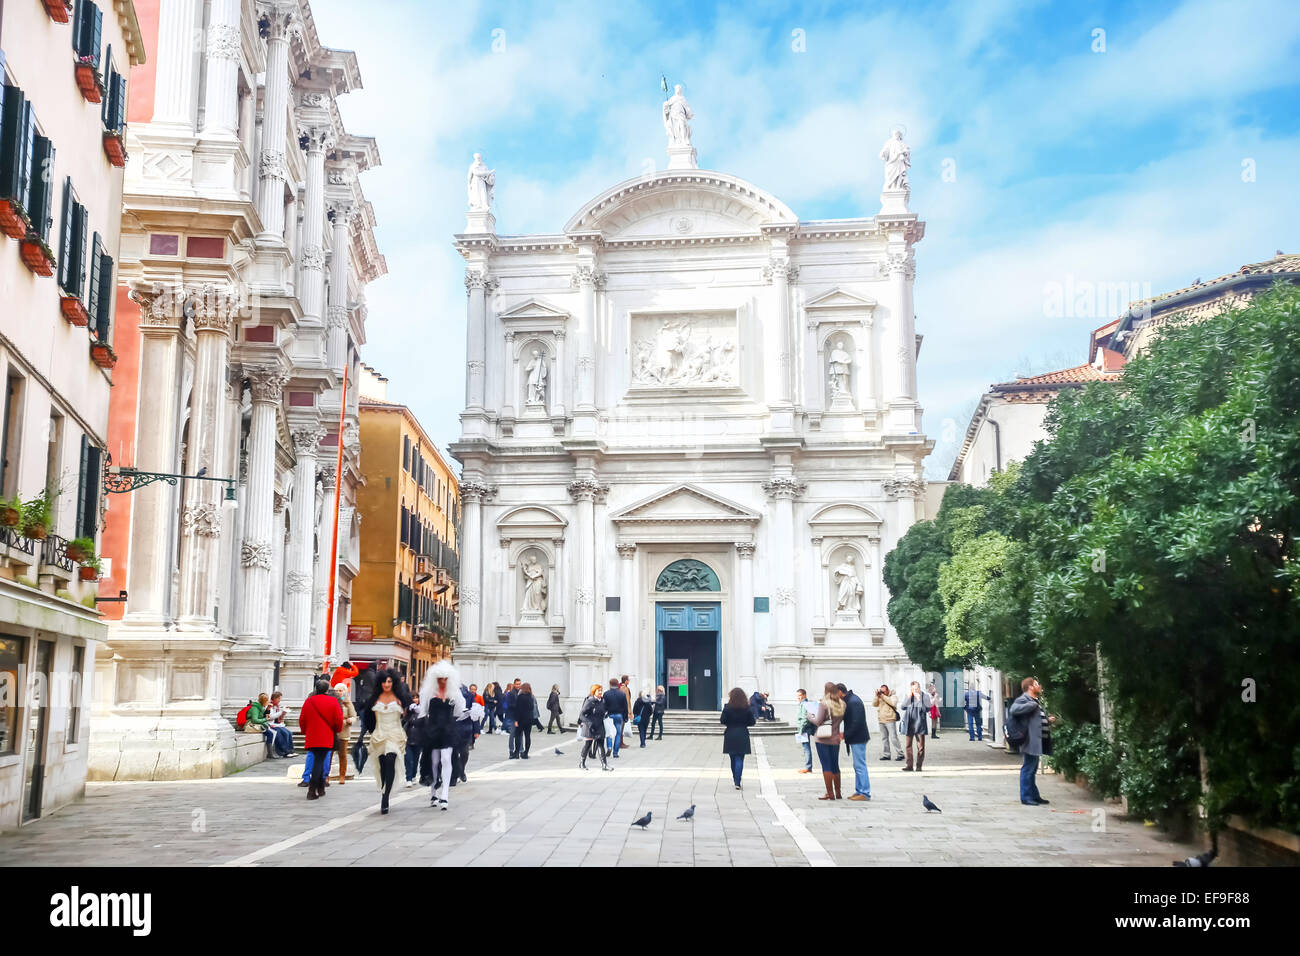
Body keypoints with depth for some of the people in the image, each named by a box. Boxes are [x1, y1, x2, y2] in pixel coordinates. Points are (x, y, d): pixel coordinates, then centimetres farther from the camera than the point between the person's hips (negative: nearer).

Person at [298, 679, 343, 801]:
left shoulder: (308, 701, 5)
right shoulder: (332, 701, -3)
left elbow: (302, 720, 10)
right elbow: (338, 720, -2)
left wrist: (305, 732, 25)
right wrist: (337, 730, 17)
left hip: (311, 737, 4)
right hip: (326, 738, -4)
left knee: (318, 760, 17)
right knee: (319, 762, -5)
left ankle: (320, 789, 24)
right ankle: (312, 791, -14)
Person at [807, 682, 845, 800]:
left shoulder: (823, 704, -13)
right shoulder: (842, 705, 4)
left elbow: (818, 721, -14)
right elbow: (843, 720, 7)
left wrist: (810, 718, 3)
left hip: (823, 739, -6)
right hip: (835, 739, 6)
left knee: (826, 766, 0)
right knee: (835, 766, 16)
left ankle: (830, 793, -1)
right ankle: (838, 793, 22)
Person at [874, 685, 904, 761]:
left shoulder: (893, 696, 0)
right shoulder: (879, 697, 14)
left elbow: (893, 703, -18)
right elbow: (874, 704, 6)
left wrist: (883, 696, -16)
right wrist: (877, 695, -5)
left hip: (890, 720, -6)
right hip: (881, 721, 6)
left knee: (894, 737, -9)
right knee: (884, 738, 8)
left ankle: (900, 754, -5)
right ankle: (886, 755, 14)